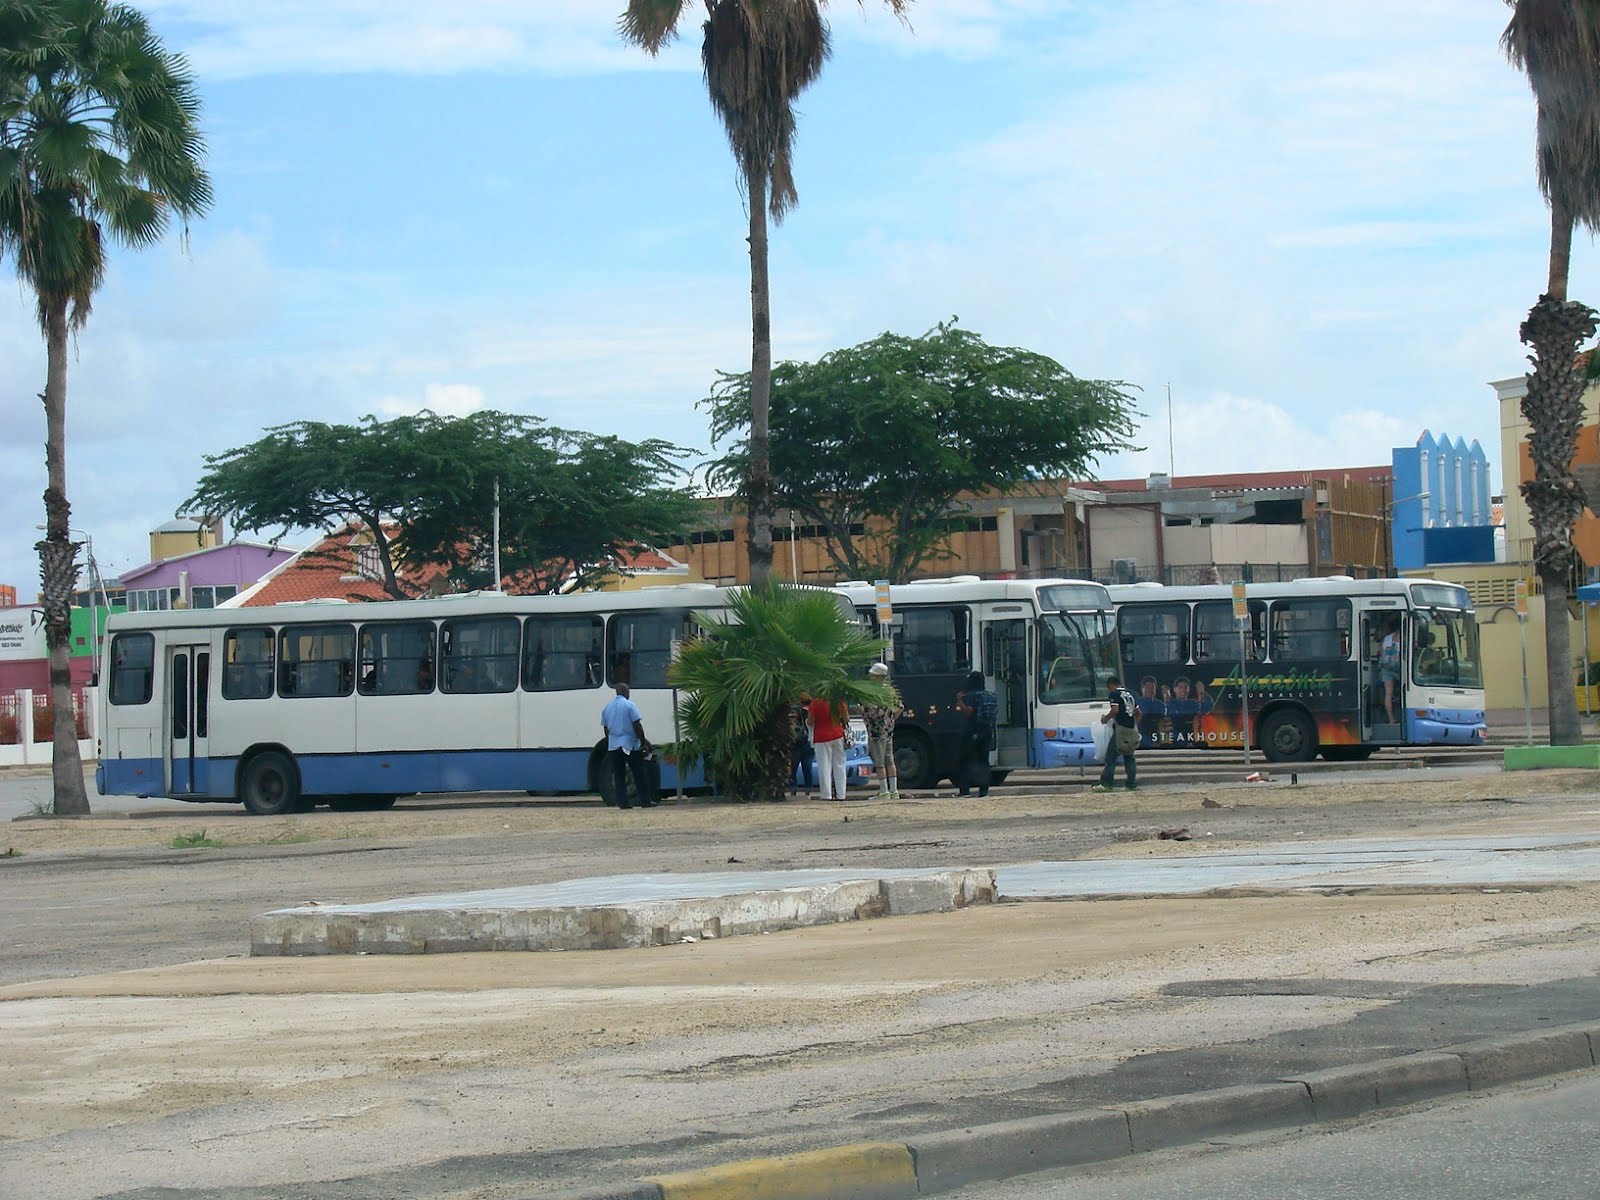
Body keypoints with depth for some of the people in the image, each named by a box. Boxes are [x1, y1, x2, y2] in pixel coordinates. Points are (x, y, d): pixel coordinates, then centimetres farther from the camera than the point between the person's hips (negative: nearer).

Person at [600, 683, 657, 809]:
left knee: (618, 775, 5)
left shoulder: (607, 708, 11)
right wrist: (643, 742, -7)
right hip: (630, 744, -5)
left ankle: (622, 802, 0)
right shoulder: (629, 705, -7)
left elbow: (606, 729, 16)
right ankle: (645, 801, 2)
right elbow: (637, 726, -11)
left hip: (613, 746, 5)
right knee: (640, 775, 2)